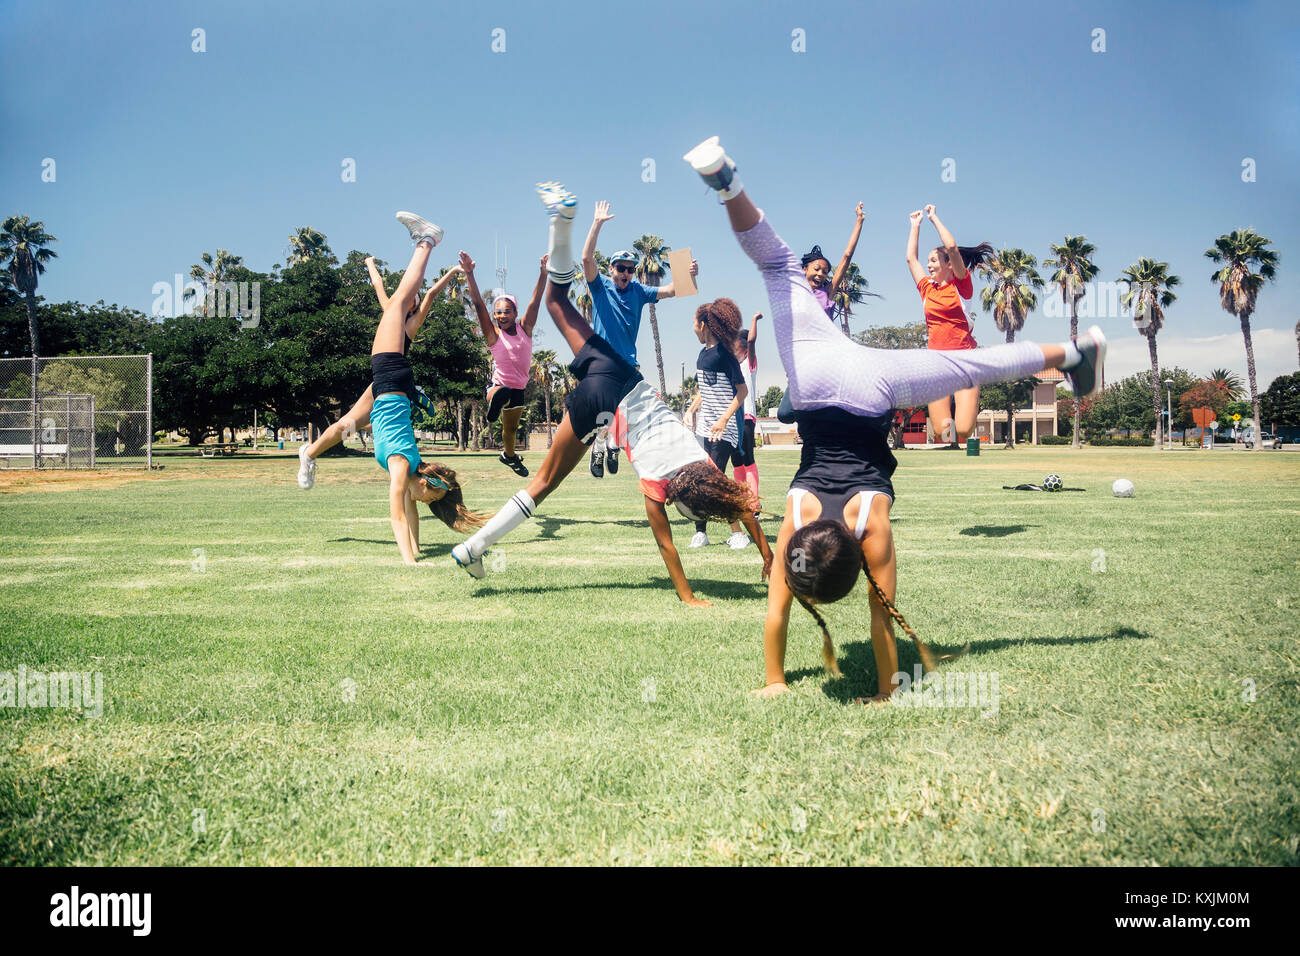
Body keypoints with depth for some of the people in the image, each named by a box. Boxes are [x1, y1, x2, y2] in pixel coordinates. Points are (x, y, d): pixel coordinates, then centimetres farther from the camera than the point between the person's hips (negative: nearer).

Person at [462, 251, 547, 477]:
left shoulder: (524, 329, -4)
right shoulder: (493, 334, -12)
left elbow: (535, 302, -13)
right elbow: (478, 304, -22)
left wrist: (543, 273, -24)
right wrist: (469, 275, -33)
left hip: (519, 388, 4)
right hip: (498, 384, -4)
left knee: (511, 428, 25)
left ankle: (509, 455, 47)